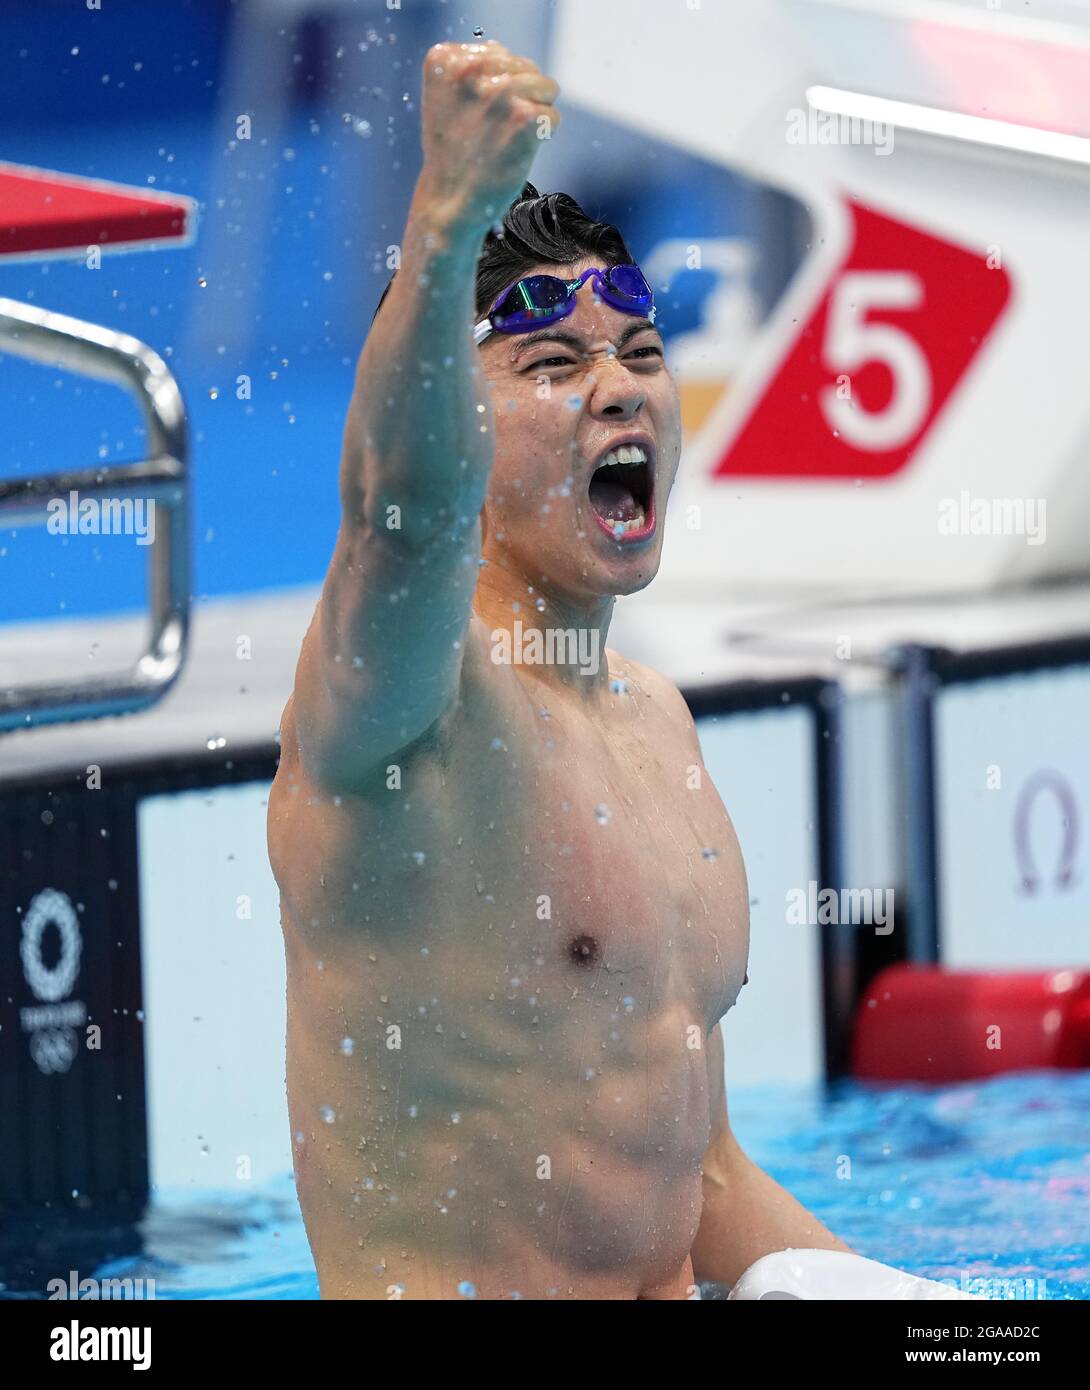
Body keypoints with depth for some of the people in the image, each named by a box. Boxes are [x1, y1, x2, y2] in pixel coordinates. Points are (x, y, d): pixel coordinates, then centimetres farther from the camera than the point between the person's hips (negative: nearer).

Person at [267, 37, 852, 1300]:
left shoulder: (655, 719, 15)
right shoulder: (400, 681, -8)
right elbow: (405, 509, -33)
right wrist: (443, 233, -48)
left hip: (670, 1290, 7)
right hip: (431, 1293, -7)